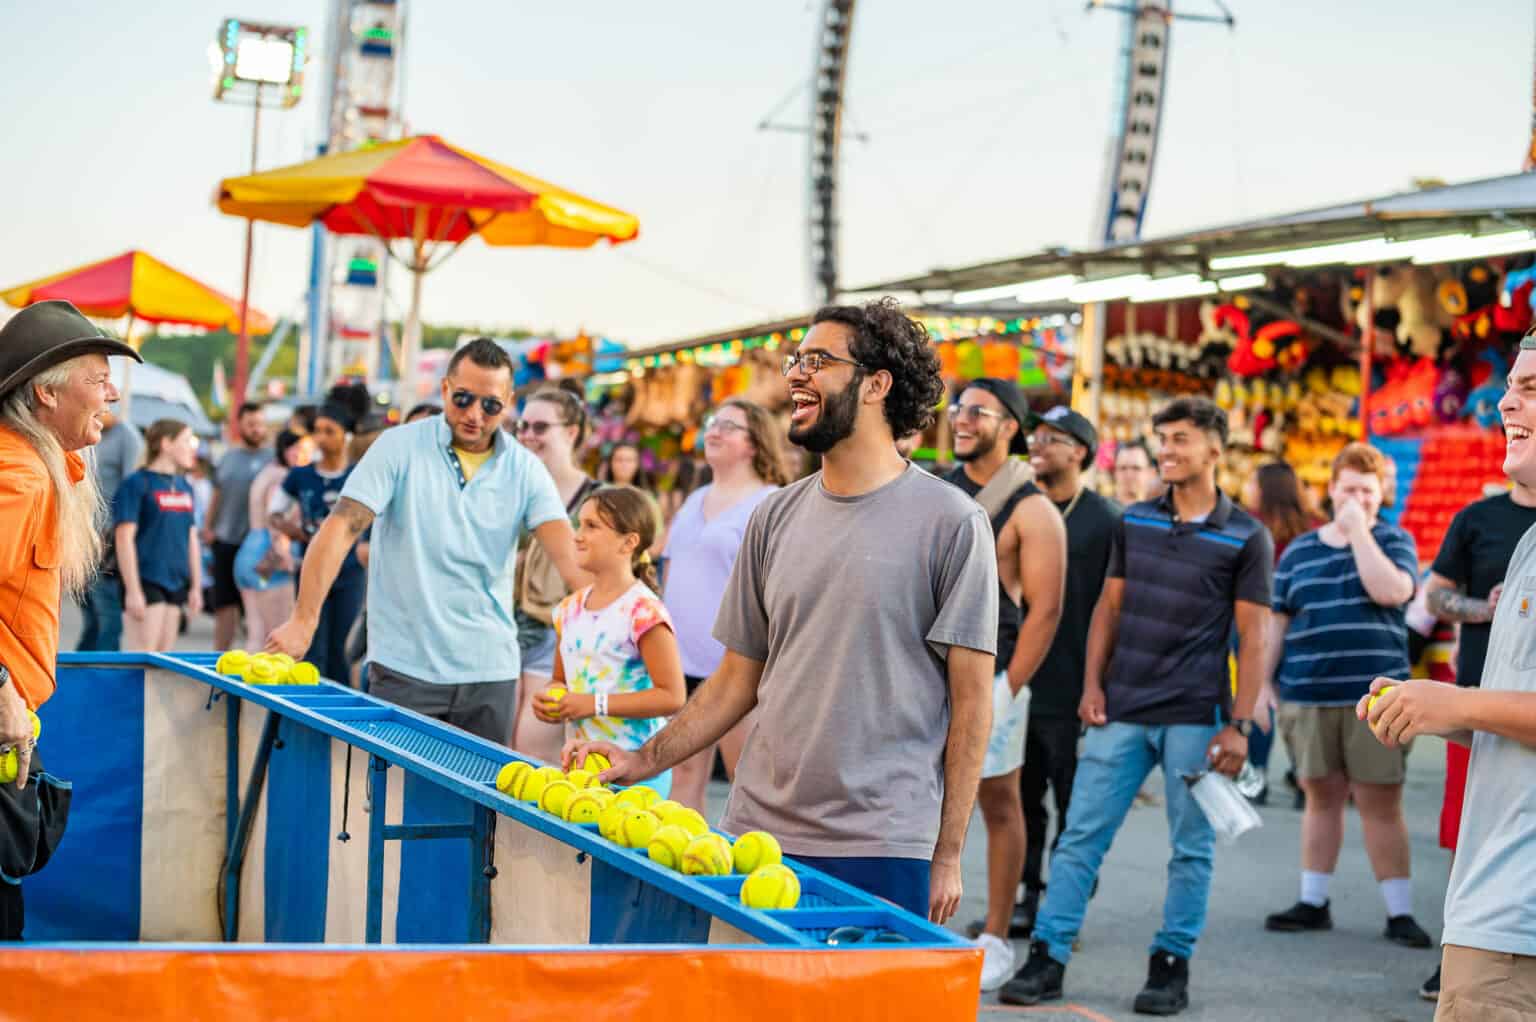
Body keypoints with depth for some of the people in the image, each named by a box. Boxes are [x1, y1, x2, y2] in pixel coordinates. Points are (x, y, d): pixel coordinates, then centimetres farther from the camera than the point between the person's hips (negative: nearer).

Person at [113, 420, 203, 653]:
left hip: (176, 583, 7)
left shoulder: (184, 486, 14)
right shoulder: (137, 484, -8)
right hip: (146, 581, -7)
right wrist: (133, 590, -17)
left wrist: (196, 586, 15)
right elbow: (124, 538, -12)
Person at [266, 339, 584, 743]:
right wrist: (303, 620, -20)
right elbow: (341, 528, -11)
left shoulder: (525, 470, 2)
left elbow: (568, 551, -9)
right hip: (403, 667, -2)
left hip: (490, 671, 2)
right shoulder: (399, 447, -4)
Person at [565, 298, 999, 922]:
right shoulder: (776, 518, 11)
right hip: (757, 830, 5)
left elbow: (971, 700, -4)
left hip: (883, 851, -5)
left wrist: (947, 855, -6)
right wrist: (643, 761, 5)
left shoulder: (951, 523, -5)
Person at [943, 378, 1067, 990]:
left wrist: (1007, 690, -14)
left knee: (999, 807, 3)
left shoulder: (1031, 510, -7)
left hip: (988, 679, -5)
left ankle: (995, 942, 11)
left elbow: (1045, 608, -10)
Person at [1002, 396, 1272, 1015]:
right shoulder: (1135, 521, 9)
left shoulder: (1245, 537, -1)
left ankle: (1171, 965, 15)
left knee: (1191, 848, 4)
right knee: (1081, 835, 1)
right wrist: (1092, 685, 3)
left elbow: (1252, 635, -3)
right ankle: (1047, 958, 6)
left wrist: (1240, 724, -9)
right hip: (1122, 711, 3)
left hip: (1195, 718, -3)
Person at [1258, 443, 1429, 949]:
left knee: (1381, 803, -2)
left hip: (1375, 697, -3)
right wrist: (1264, 684, 7)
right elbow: (1276, 621, 13)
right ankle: (1313, 903, 19)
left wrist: (1359, 530, -12)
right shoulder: (1299, 550, 11)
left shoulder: (1394, 541, 4)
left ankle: (1400, 912, 3)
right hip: (1307, 697, 3)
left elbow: (1392, 591, -16)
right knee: (1322, 797, 10)